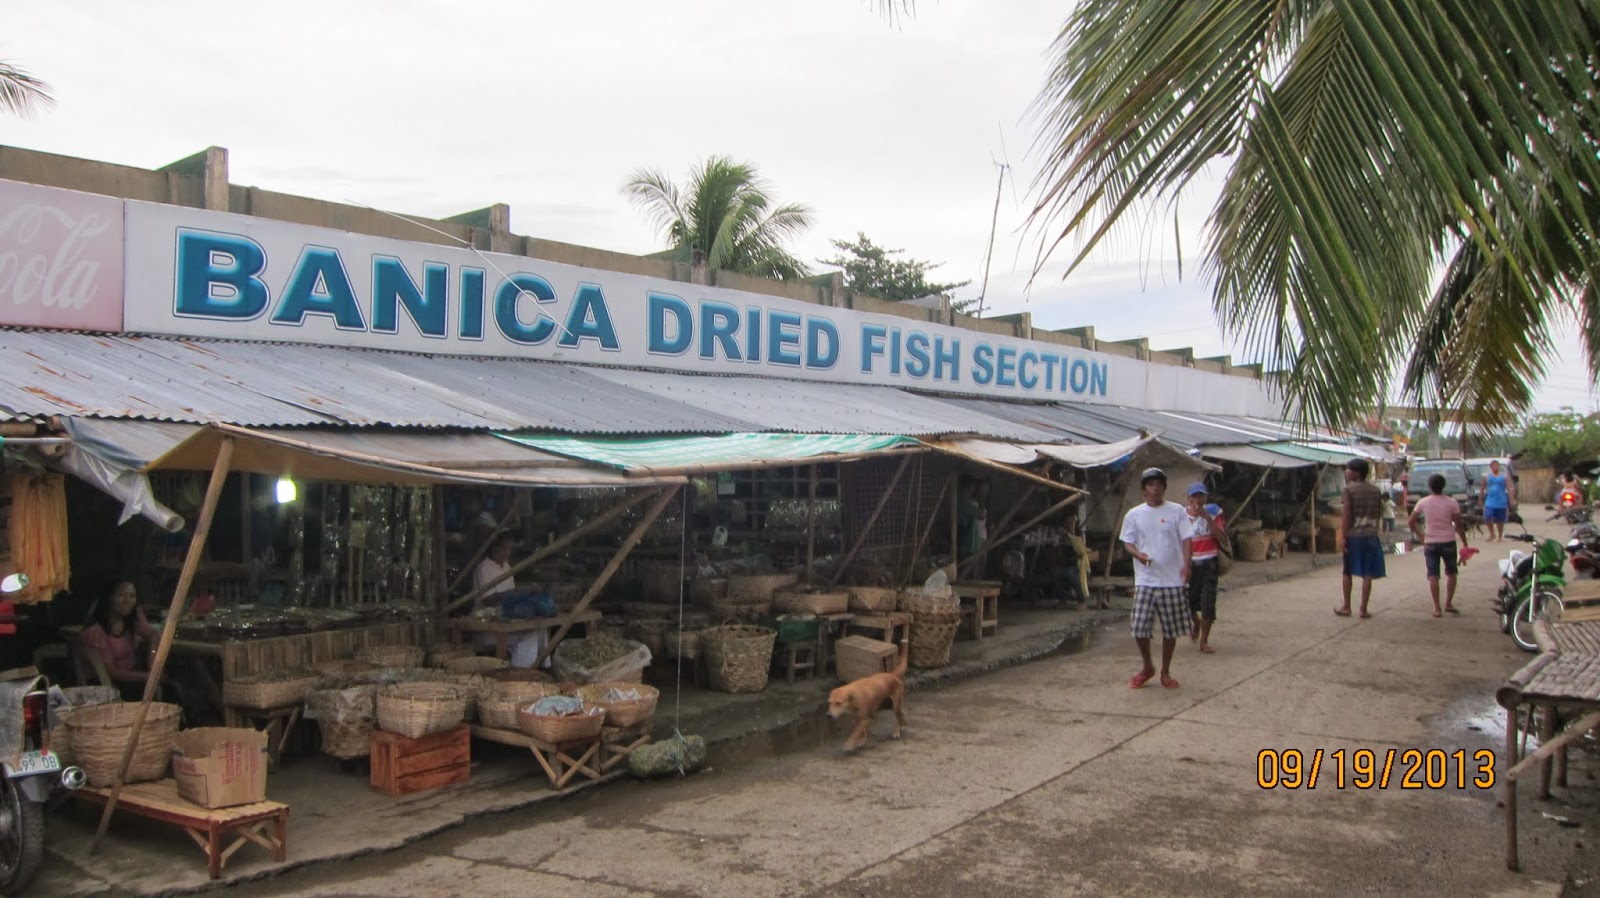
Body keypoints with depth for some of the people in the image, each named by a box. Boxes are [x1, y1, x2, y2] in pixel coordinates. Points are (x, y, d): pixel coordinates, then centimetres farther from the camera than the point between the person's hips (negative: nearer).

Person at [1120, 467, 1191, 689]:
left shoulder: (1177, 511, 2)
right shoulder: (1133, 515, 5)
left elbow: (1186, 539, -2)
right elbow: (1127, 542, 7)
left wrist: (1186, 564, -19)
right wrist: (1138, 554, -15)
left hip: (1172, 581, 0)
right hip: (1145, 581, 1)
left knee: (1171, 630, 6)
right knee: (1139, 628, -3)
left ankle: (1165, 672, 23)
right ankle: (1147, 667, 21)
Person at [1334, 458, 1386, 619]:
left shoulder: (1349, 489, -7)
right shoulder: (1376, 491, 6)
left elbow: (1347, 514, -12)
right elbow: (1380, 513, 10)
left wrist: (1342, 536, -12)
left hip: (1353, 535, -3)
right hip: (1371, 535, 3)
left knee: (1348, 572, 10)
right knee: (1367, 574, 3)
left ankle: (1346, 607, 15)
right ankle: (1363, 609, 2)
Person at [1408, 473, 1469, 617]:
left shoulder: (1423, 502, -3)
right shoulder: (1452, 503, -6)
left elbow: (1411, 521, -2)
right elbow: (1458, 525, -5)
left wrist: (1420, 536, 9)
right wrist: (1464, 542, 3)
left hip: (1430, 543, 0)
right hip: (1448, 542, 0)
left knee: (1433, 576, 1)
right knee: (1451, 573, 18)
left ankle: (1437, 608, -1)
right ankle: (1448, 603, 16)